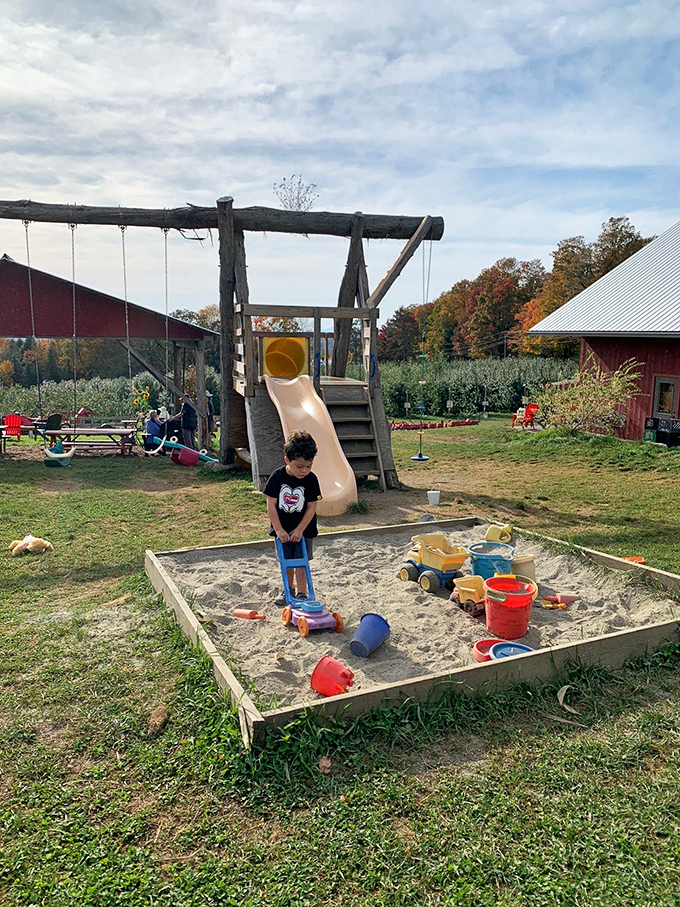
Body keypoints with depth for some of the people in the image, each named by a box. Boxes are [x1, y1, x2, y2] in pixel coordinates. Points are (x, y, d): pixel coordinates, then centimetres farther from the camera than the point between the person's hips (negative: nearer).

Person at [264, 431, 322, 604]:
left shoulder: (311, 480, -15)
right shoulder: (277, 477, -15)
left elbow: (311, 508, -11)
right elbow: (271, 506, -12)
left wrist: (299, 530, -13)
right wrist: (279, 529, -14)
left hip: (304, 529, -1)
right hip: (282, 529, 1)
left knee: (301, 562, 3)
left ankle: (301, 593, 16)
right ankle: (288, 589, 34)